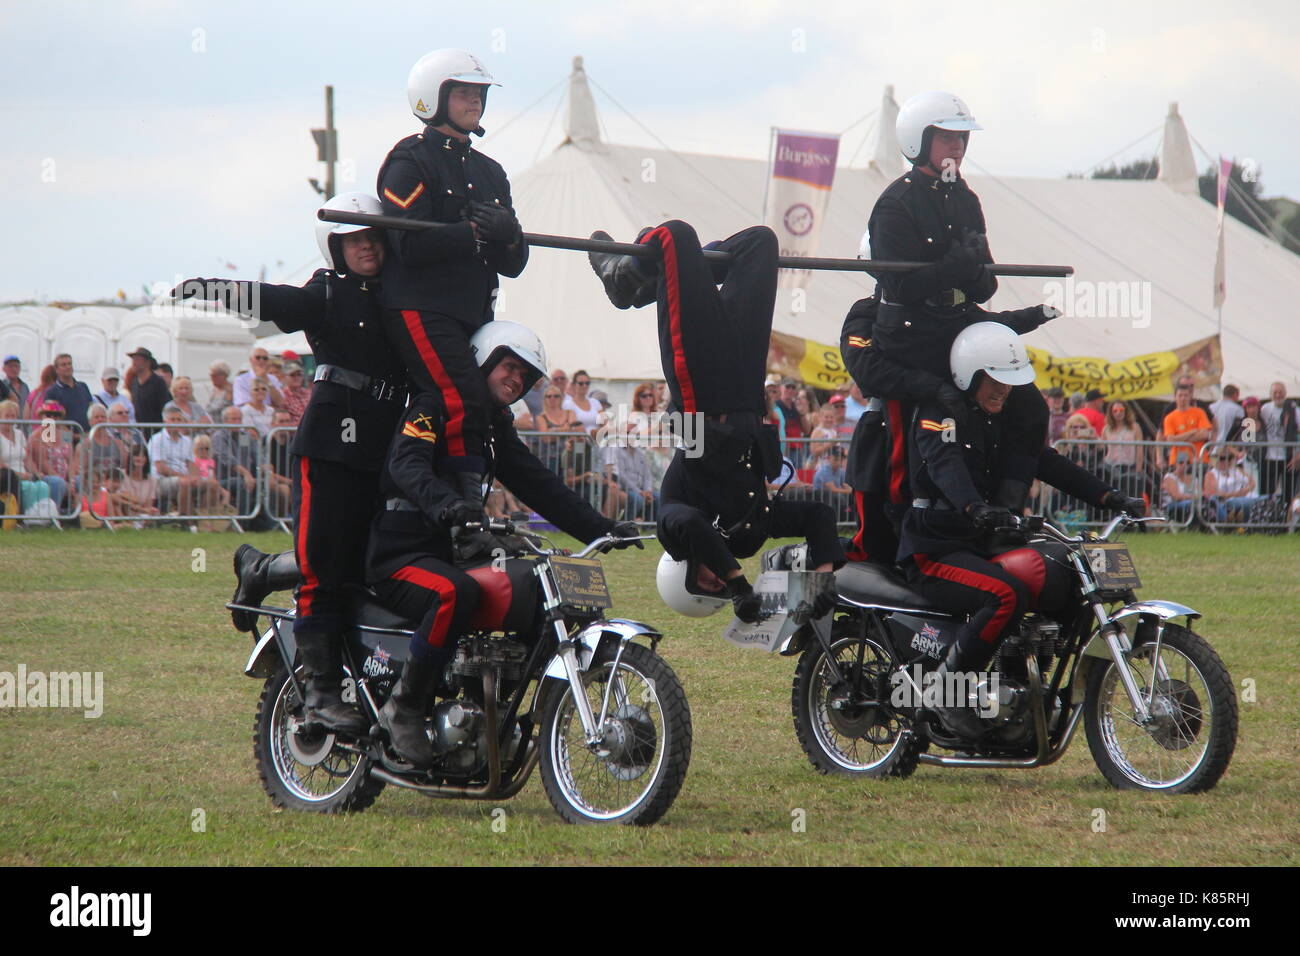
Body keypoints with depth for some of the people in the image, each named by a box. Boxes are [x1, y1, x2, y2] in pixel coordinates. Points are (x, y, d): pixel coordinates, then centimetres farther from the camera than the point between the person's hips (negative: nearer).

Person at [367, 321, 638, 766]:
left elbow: (540, 487, 15)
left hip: (452, 552, 9)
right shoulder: (434, 406, -7)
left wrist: (601, 529, 1)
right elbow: (407, 463, -26)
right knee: (455, 594, -38)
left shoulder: (496, 428, 20)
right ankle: (404, 707, -24)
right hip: (400, 555, -9)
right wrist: (443, 502, -47)